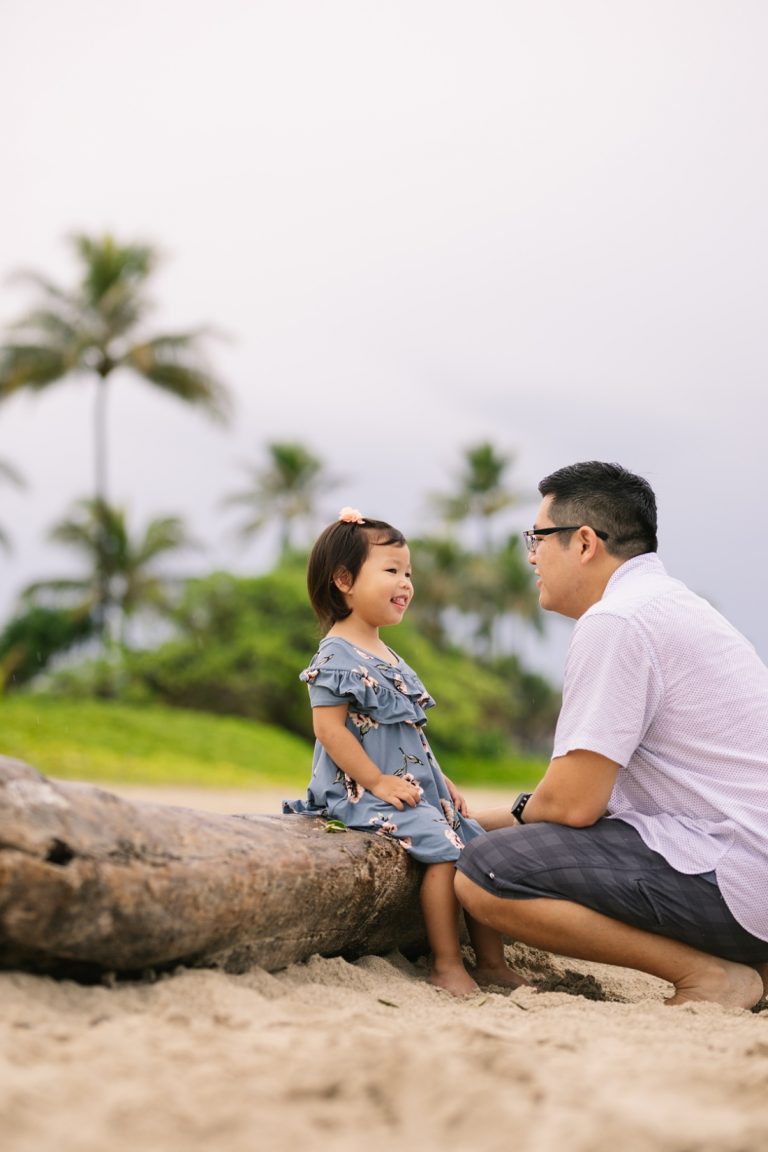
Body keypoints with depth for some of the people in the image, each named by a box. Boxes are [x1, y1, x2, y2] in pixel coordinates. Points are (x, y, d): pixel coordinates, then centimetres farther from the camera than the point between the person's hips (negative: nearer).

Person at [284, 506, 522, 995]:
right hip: (365, 792, -10)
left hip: (417, 784, 10)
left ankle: (490, 960, 12)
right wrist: (377, 781, -21)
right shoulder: (337, 656, -12)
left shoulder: (388, 656, 18)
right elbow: (330, 726, -19)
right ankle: (447, 965, -17)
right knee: (443, 847, -24)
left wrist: (441, 780, 16)